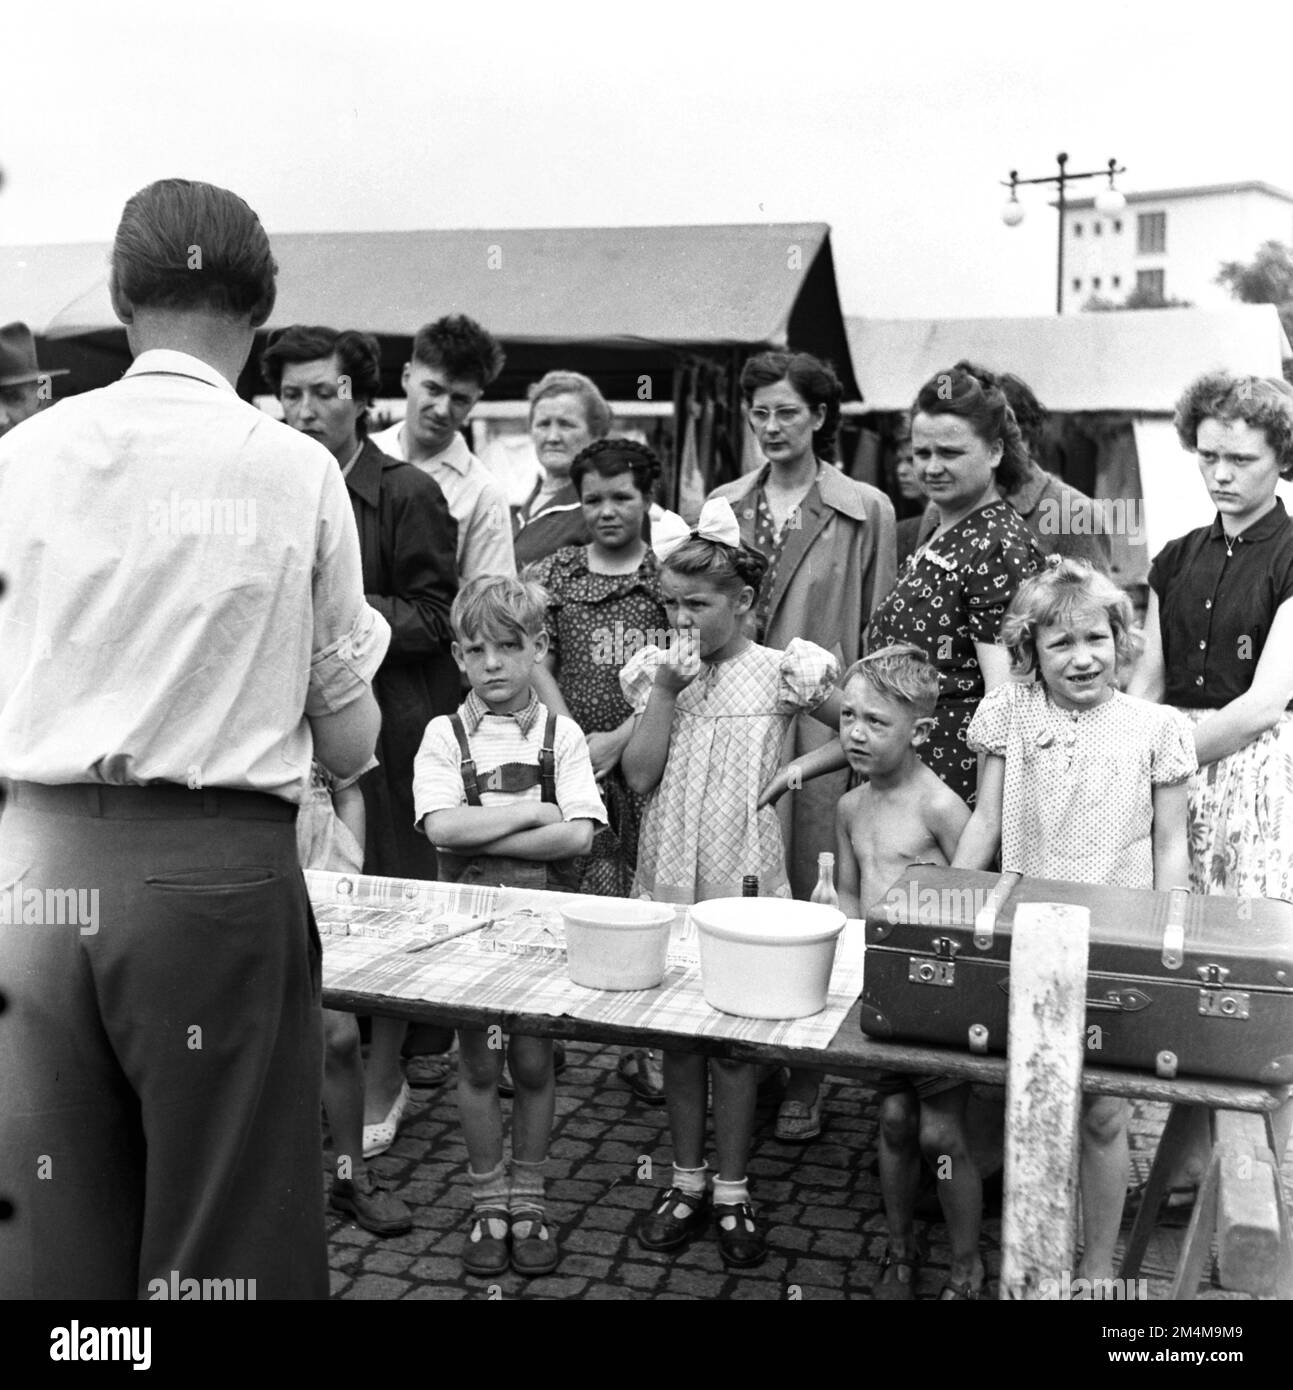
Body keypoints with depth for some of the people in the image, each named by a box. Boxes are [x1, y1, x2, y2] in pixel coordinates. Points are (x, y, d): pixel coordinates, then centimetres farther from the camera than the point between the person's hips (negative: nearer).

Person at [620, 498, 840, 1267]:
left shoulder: (779, 670, -5)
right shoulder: (658, 669, 3)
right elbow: (640, 774, -6)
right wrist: (665, 690, -11)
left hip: (742, 878, -3)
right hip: (669, 875, 3)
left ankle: (731, 1190, 21)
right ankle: (688, 1180, 27)